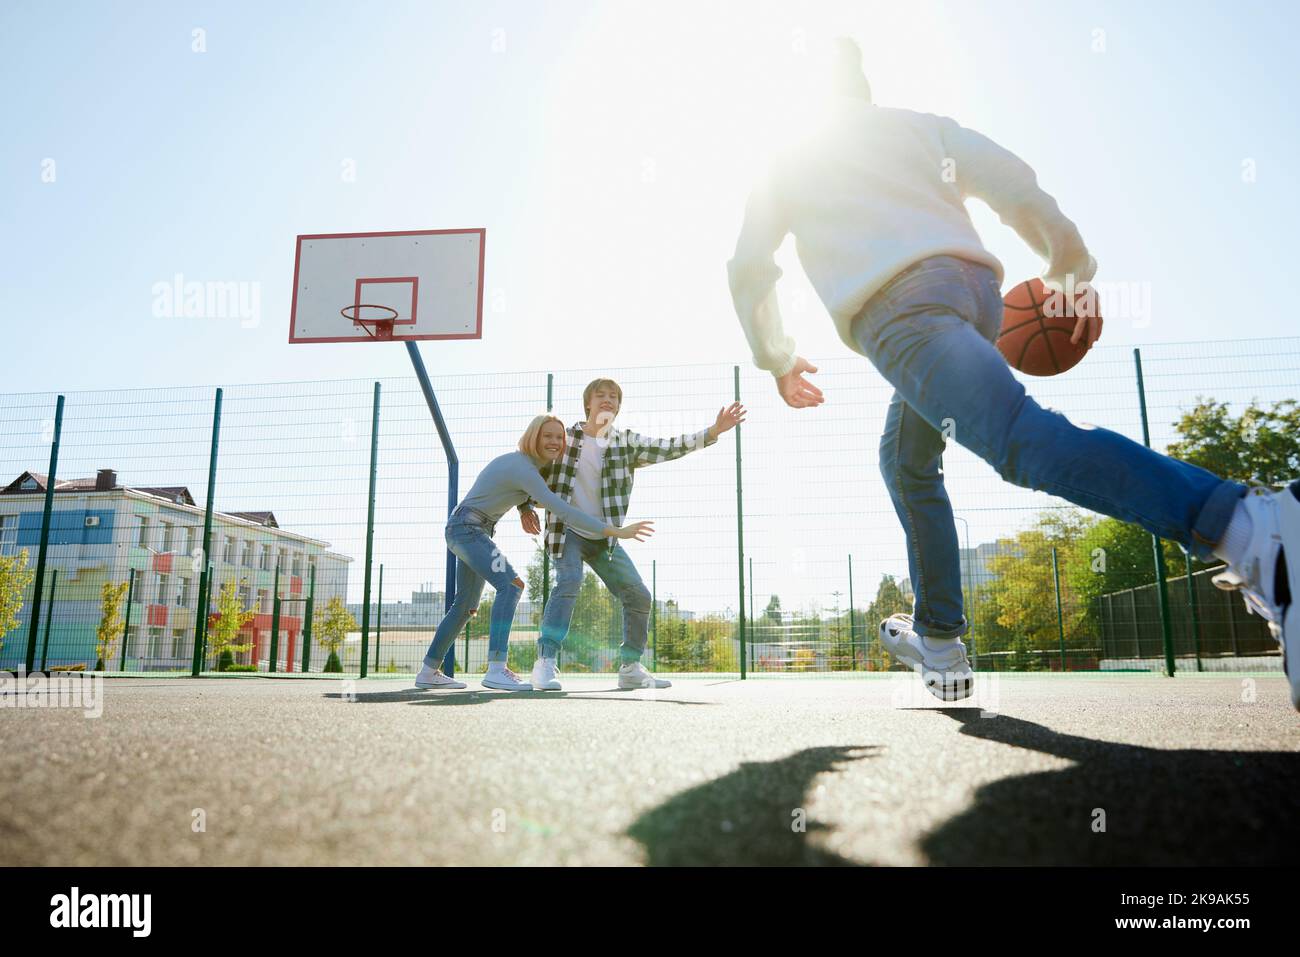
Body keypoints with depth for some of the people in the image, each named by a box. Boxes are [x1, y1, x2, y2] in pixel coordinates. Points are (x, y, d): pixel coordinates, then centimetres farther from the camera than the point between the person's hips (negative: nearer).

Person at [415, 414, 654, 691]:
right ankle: (496, 669, -33)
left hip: (473, 532, 11)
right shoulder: (524, 469, -23)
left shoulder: (524, 462, 8)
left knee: (466, 605, 14)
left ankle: (428, 672, 23)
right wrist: (615, 531, -36)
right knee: (510, 584, -26)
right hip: (467, 527, -11)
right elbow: (561, 510, -32)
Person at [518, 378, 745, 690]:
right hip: (567, 531, -4)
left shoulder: (626, 442, 1)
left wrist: (713, 431, -21)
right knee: (569, 582, -30)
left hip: (604, 538, 4)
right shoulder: (564, 437, -4)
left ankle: (631, 668, 16)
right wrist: (525, 507, -5)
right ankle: (545, 662, -29)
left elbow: (668, 448, -11)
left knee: (639, 595, 2)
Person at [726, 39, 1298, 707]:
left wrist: (777, 359, 37)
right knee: (907, 460, 20)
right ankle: (940, 645, 20)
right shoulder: (919, 125, 28)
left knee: (1023, 439, -26)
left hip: (893, 305, -5)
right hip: (976, 284, 5)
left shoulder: (787, 162, 27)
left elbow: (748, 271, 24)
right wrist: (1072, 274, 18)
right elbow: (1015, 187, 12)